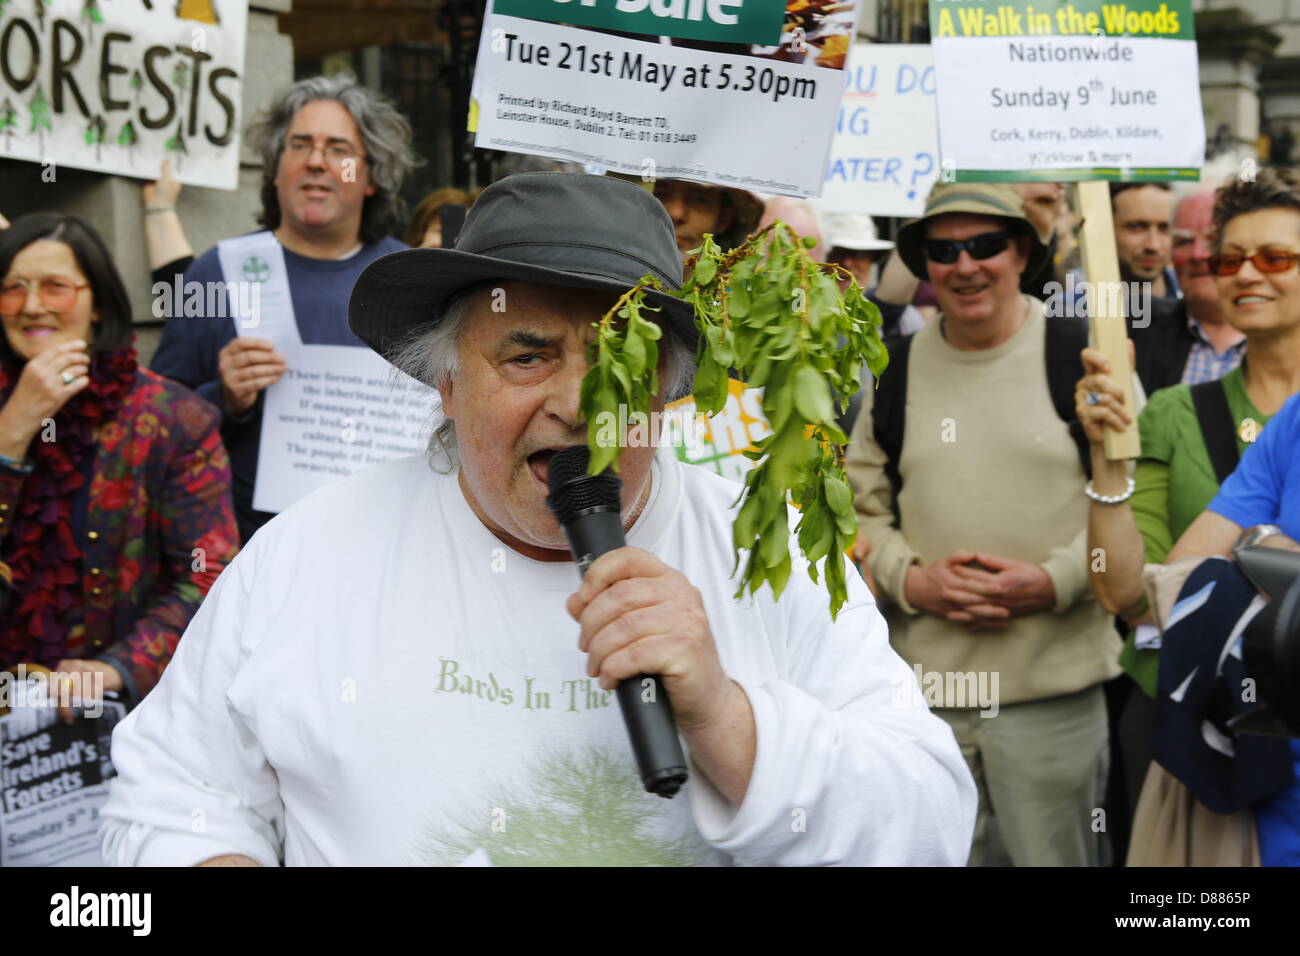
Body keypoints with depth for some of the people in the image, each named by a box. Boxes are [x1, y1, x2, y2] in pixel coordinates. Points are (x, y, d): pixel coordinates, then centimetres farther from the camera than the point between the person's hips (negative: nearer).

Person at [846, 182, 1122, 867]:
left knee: (1055, 853, 7)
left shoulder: (1083, 353, -1)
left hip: (1054, 688, -2)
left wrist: (1055, 581, -14)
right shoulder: (897, 371, 9)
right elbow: (860, 504, 13)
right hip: (924, 685, 3)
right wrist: (910, 579, -5)